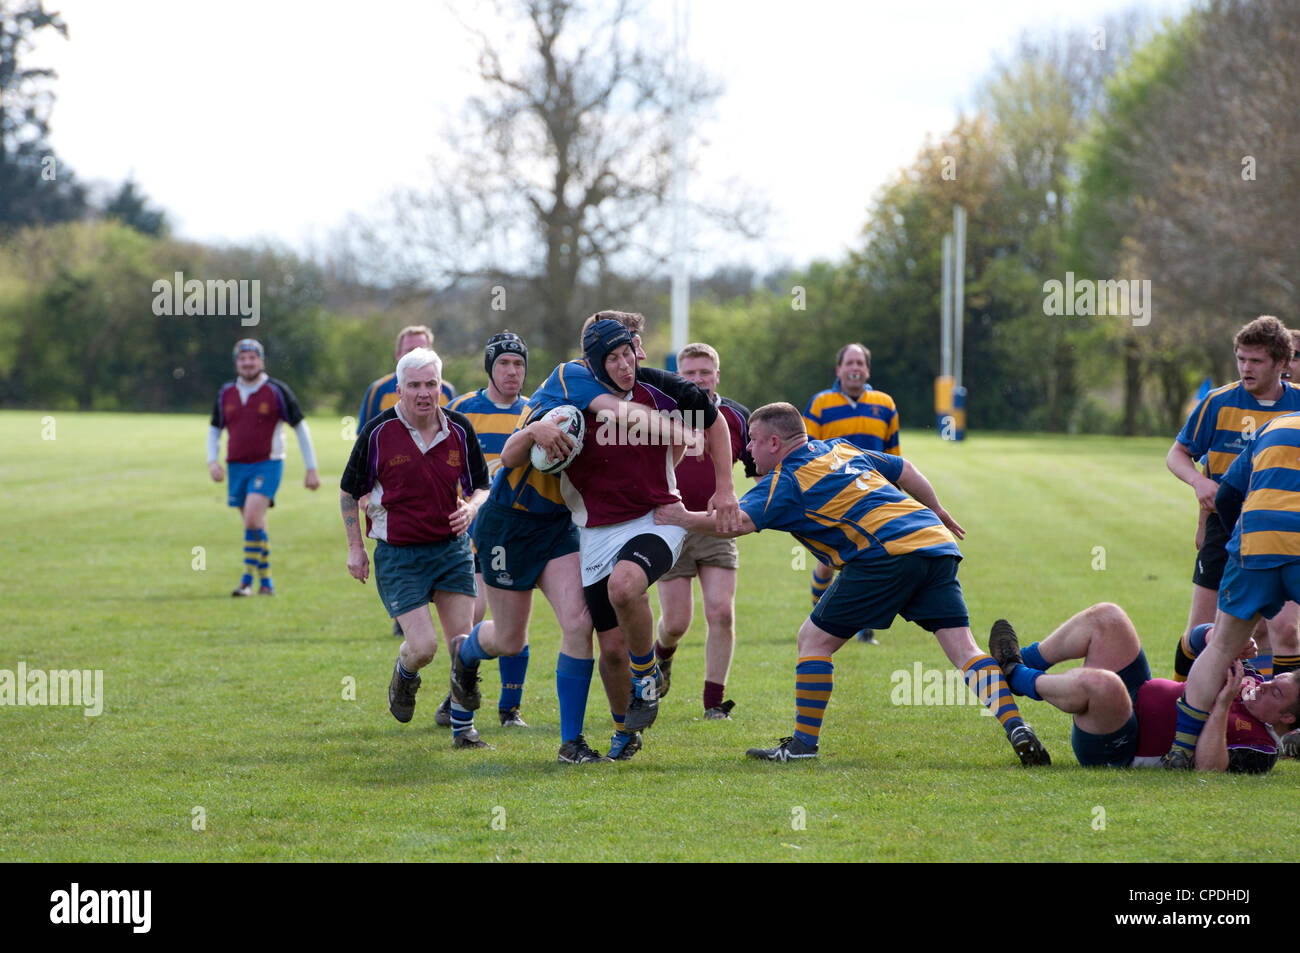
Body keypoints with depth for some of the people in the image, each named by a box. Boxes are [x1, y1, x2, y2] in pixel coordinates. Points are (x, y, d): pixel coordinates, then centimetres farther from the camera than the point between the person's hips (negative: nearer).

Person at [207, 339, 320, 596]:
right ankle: (266, 581, 19)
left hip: (267, 464, -5)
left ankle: (247, 579, -16)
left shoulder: (277, 391, -5)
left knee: (253, 519, -21)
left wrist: (312, 468, -1)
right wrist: (212, 461, 0)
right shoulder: (226, 393, 7)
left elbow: (300, 428, 1)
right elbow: (214, 430, 18)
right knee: (256, 526, 9)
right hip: (237, 467, 5)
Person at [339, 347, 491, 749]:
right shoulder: (378, 432, -9)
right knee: (424, 646, -11)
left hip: (452, 546, 3)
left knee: (462, 644, -2)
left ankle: (463, 729, 12)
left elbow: (481, 485, 11)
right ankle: (404, 675, 25)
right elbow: (349, 490, 3)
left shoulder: (460, 429, -1)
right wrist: (355, 547, 1)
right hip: (398, 554, -3)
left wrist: (471, 507, -12)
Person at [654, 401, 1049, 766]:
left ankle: (804, 742, 5)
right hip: (935, 542, 8)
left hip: (887, 554, -7)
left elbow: (740, 521, -13)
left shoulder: (785, 481, 2)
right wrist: (937, 513, 44)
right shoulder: (840, 449, 25)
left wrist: (685, 518, 0)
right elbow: (907, 472, 30)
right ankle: (1016, 728, -16)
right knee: (962, 647, 1)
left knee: (814, 639, 4)